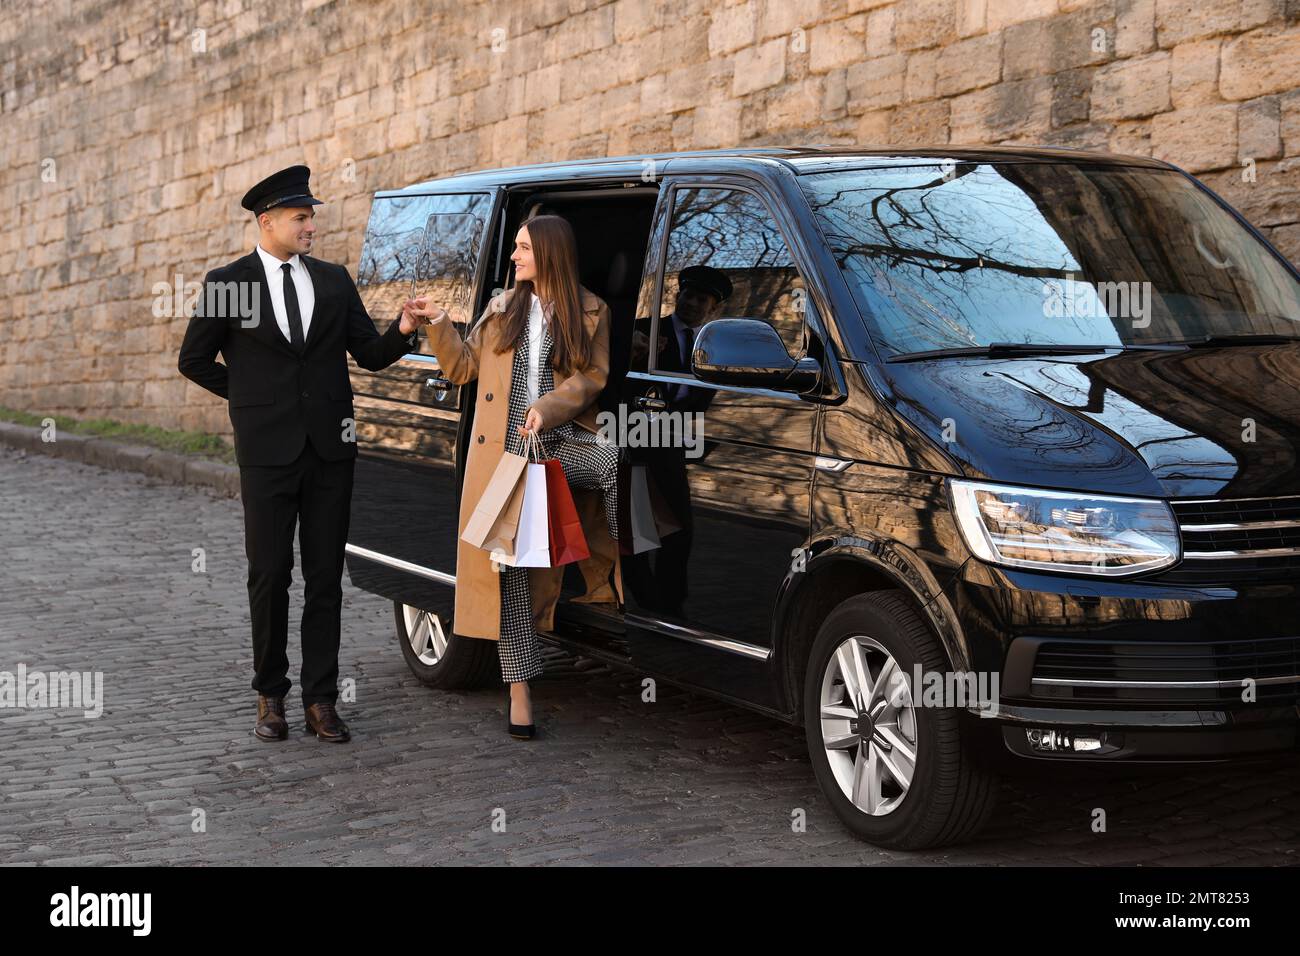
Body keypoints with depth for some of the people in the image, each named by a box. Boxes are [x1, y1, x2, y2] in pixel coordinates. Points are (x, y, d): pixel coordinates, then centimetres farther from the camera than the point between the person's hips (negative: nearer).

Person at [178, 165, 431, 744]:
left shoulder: (334, 281, 9)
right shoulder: (227, 282, 0)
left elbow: (371, 355, 7)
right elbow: (193, 361, 8)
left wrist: (404, 330, -12)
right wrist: (253, 400, 7)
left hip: (330, 448, 3)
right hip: (268, 451, -2)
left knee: (325, 577, 4)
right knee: (270, 576, 3)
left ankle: (321, 699, 10)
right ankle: (270, 696, 17)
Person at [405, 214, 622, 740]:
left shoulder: (590, 312, 6)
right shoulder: (502, 308, 15)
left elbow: (591, 379, -2)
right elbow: (464, 367, 18)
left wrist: (547, 409, -17)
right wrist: (438, 324, 6)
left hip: (560, 443, -2)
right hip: (503, 452, 2)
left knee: (618, 460, -35)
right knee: (509, 565, -2)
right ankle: (520, 693, 3)